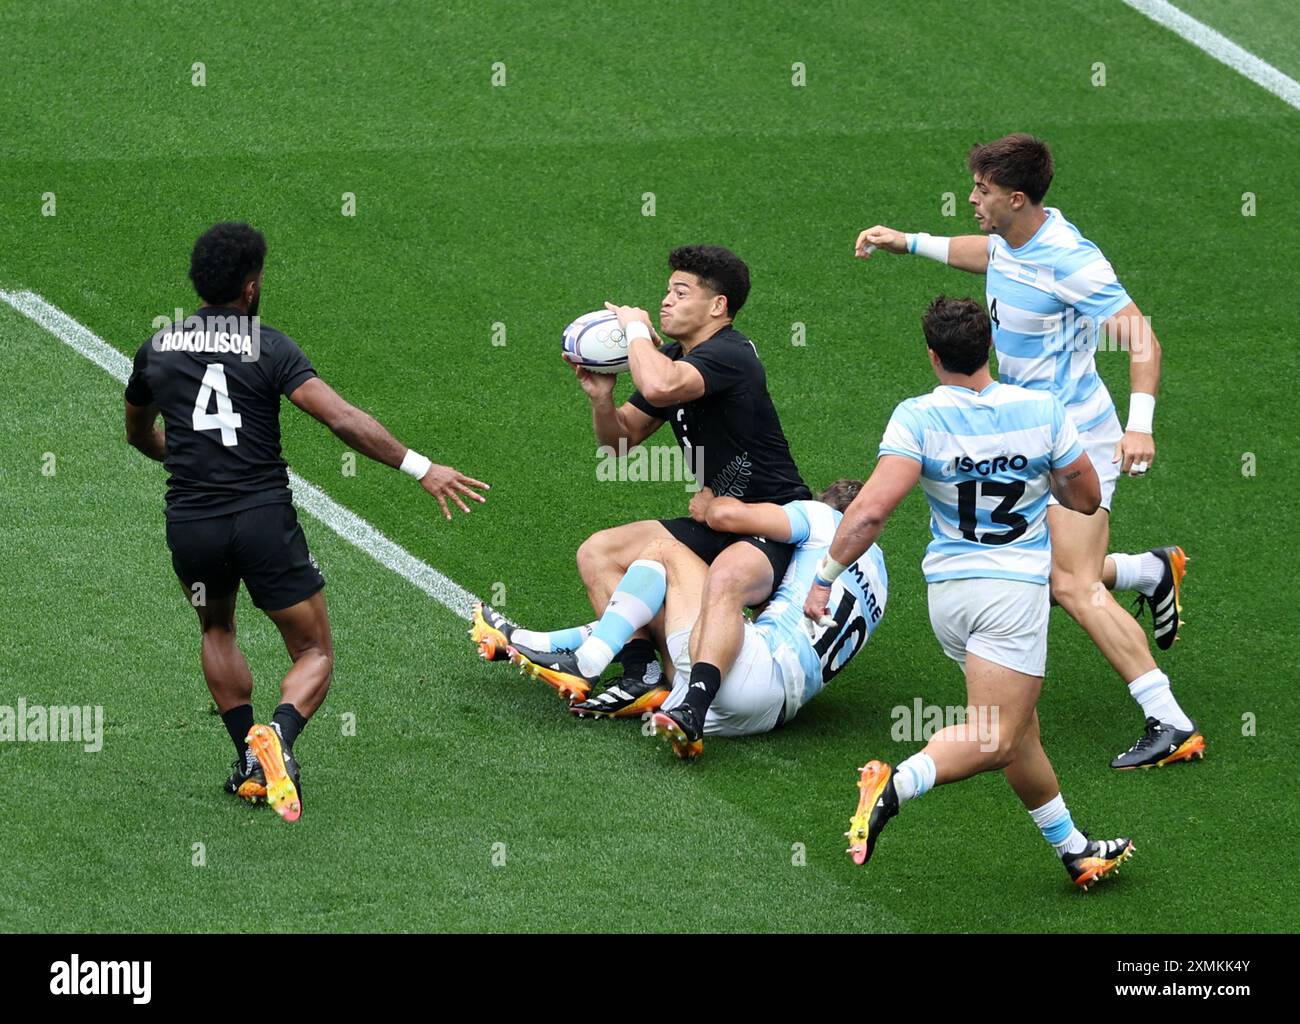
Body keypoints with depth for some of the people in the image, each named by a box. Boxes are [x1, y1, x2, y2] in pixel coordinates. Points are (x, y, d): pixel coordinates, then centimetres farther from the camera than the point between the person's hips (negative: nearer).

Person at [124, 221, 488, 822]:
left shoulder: (156, 350, 9)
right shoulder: (269, 348, -5)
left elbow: (138, 434, 27)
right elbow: (342, 420, -16)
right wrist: (420, 468, -13)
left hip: (190, 524, 3)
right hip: (264, 519, -3)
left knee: (217, 630, 32)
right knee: (315, 654, 9)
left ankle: (248, 760, 21)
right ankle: (278, 735, -22)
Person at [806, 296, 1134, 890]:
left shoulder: (918, 418, -9)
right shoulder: (1041, 410, -5)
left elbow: (872, 510, -18)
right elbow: (1086, 499, 6)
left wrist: (825, 576, -9)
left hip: (947, 591, 3)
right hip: (1016, 590, -3)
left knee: (1018, 729, 17)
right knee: (994, 740, -9)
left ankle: (1074, 851, 27)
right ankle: (892, 787, -35)